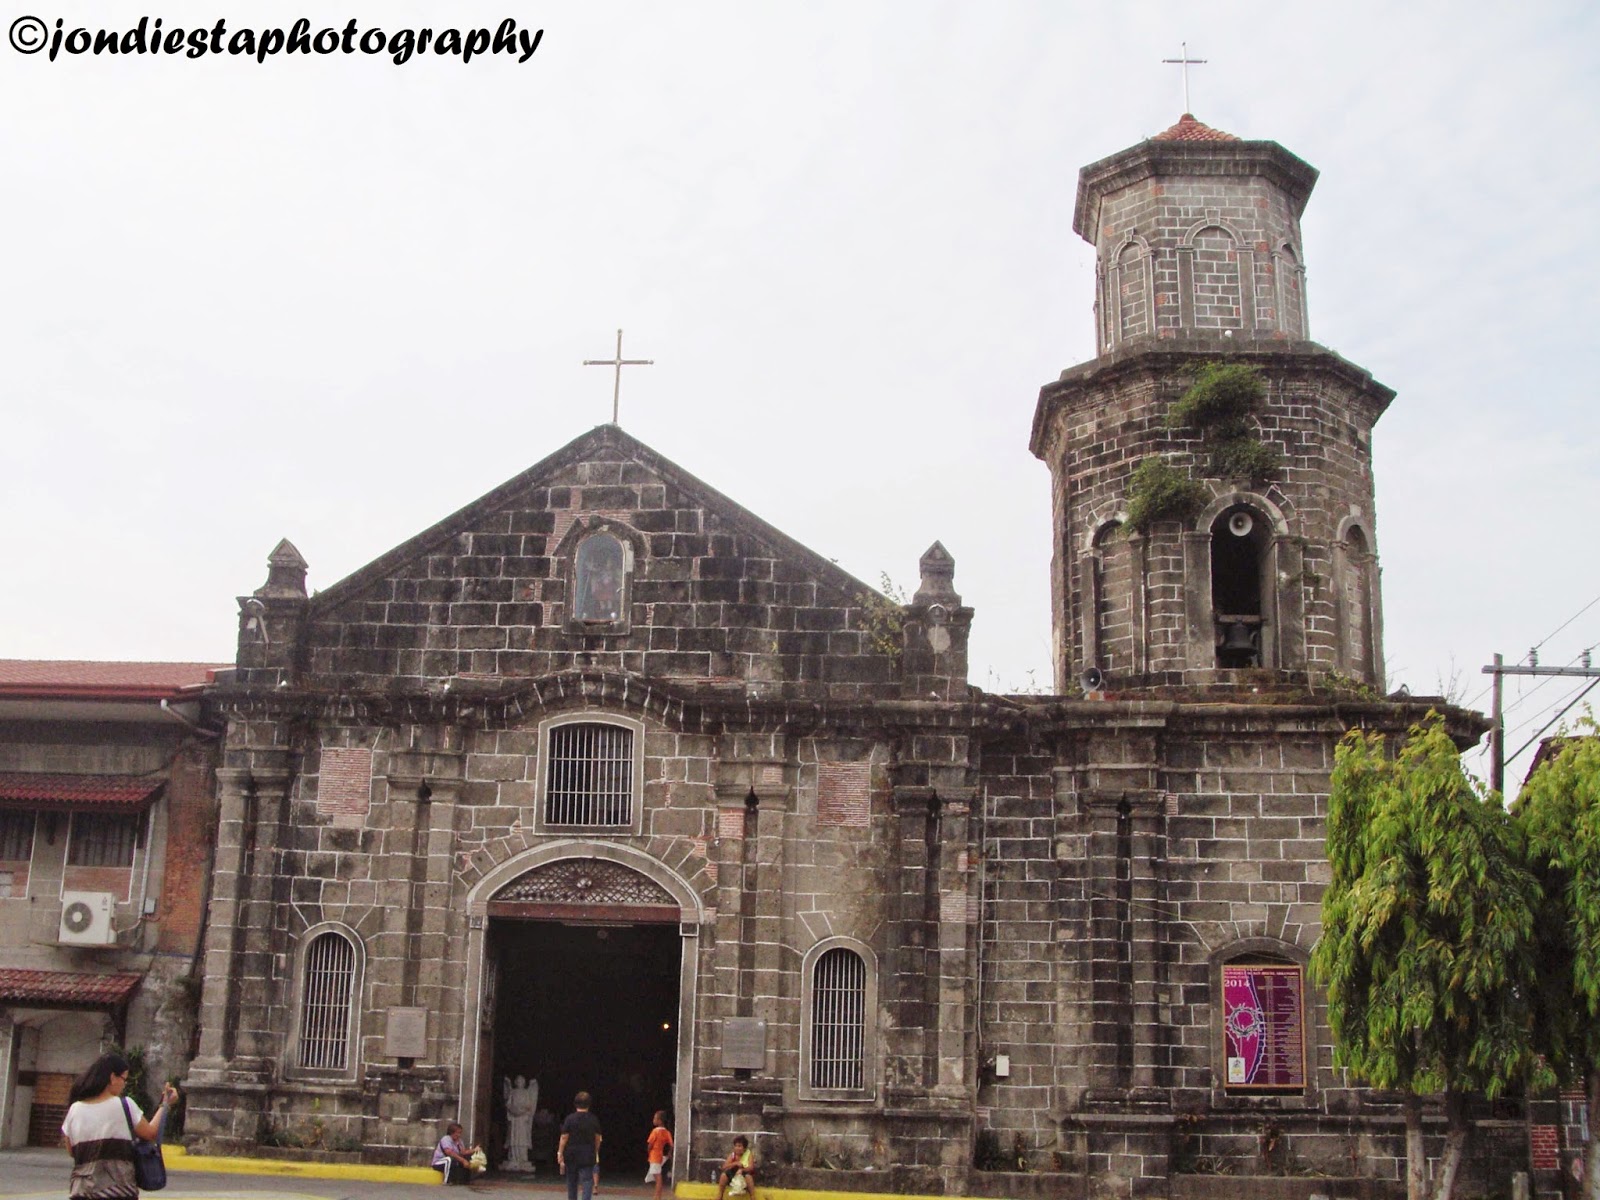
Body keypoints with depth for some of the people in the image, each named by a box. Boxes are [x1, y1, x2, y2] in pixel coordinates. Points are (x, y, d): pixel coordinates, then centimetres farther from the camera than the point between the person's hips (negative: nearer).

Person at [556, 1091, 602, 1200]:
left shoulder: (570, 1119, -7)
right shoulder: (594, 1119, -1)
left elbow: (564, 1138, -8)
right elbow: (597, 1139, 5)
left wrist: (560, 1153, -3)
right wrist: (596, 1153, 17)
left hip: (571, 1155, 0)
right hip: (588, 1156, 0)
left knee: (572, 1181, 15)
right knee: (587, 1180, -3)